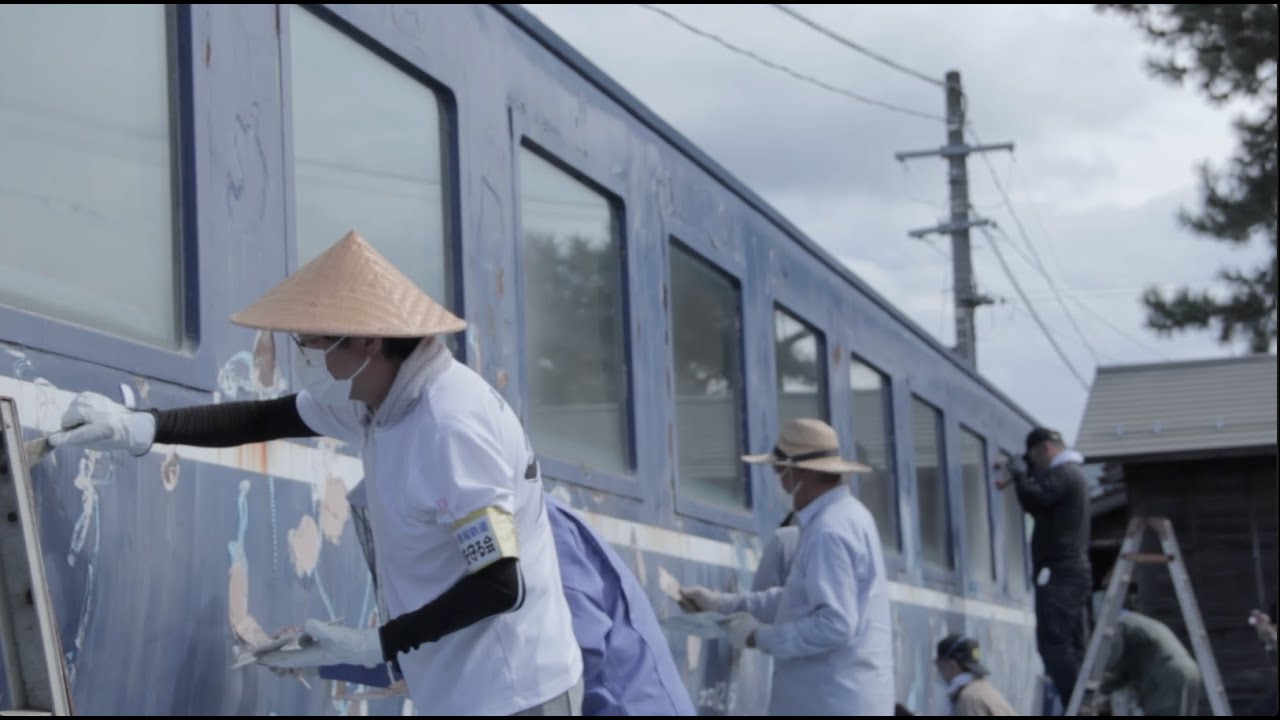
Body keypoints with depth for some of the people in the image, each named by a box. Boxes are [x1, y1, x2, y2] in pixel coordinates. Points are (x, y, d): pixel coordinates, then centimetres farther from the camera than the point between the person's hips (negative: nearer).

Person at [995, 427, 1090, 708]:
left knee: (1054, 644, -15)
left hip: (1058, 573, -10)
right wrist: (1017, 476, 18)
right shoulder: (1072, 474, 23)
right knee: (1071, 647, 10)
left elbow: (1034, 500, -25)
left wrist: (1019, 474, -8)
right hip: (1074, 571, 10)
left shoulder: (1063, 474, -10)